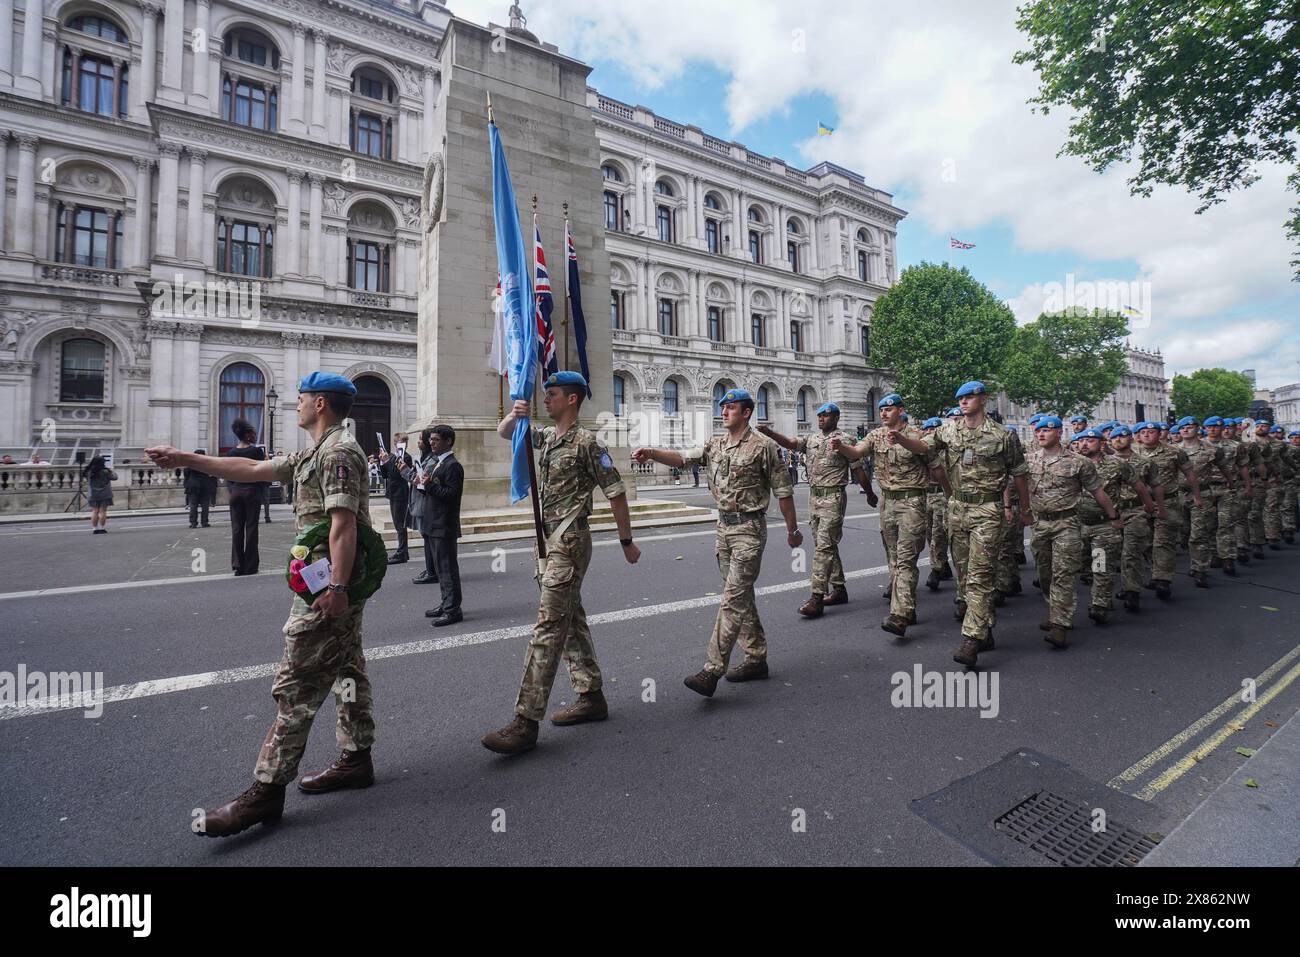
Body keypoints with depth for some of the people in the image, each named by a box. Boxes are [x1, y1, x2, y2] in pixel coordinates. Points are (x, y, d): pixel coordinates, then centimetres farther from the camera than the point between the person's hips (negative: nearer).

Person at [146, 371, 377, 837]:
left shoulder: (337, 452, -15)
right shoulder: (314, 453, 19)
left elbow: (343, 523, -23)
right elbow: (252, 470, 23)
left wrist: (336, 587, -27)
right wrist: (185, 459, 21)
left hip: (327, 583, -11)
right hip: (335, 582, 11)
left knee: (296, 685, -5)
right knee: (346, 667, 15)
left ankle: (266, 790, 5)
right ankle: (356, 759, 27)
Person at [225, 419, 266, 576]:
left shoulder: (230, 453, 5)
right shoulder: (256, 451, -8)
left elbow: (227, 477, 7)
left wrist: (231, 491, 15)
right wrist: (266, 459, 6)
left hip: (235, 492, 4)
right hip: (252, 491, -4)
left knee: (236, 529, 7)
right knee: (251, 528, 1)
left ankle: (237, 565, 7)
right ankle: (250, 566, 4)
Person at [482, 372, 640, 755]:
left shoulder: (587, 442, -11)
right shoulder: (546, 436, 13)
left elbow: (615, 492, -10)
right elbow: (504, 433, 21)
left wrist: (627, 540, -6)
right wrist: (514, 414, -3)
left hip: (570, 542, -9)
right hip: (549, 540, 9)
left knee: (548, 627, -10)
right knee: (571, 620, 14)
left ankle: (526, 723, -6)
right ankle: (591, 697, 26)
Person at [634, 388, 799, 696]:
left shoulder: (763, 446, -7)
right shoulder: (714, 445, 11)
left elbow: (783, 491, -2)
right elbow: (682, 457, -2)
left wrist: (793, 529, 2)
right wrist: (651, 453, -20)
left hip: (749, 528, -7)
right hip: (723, 527, 7)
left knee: (733, 599, -10)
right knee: (741, 596, 13)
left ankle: (712, 670, -10)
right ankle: (756, 659, 26)